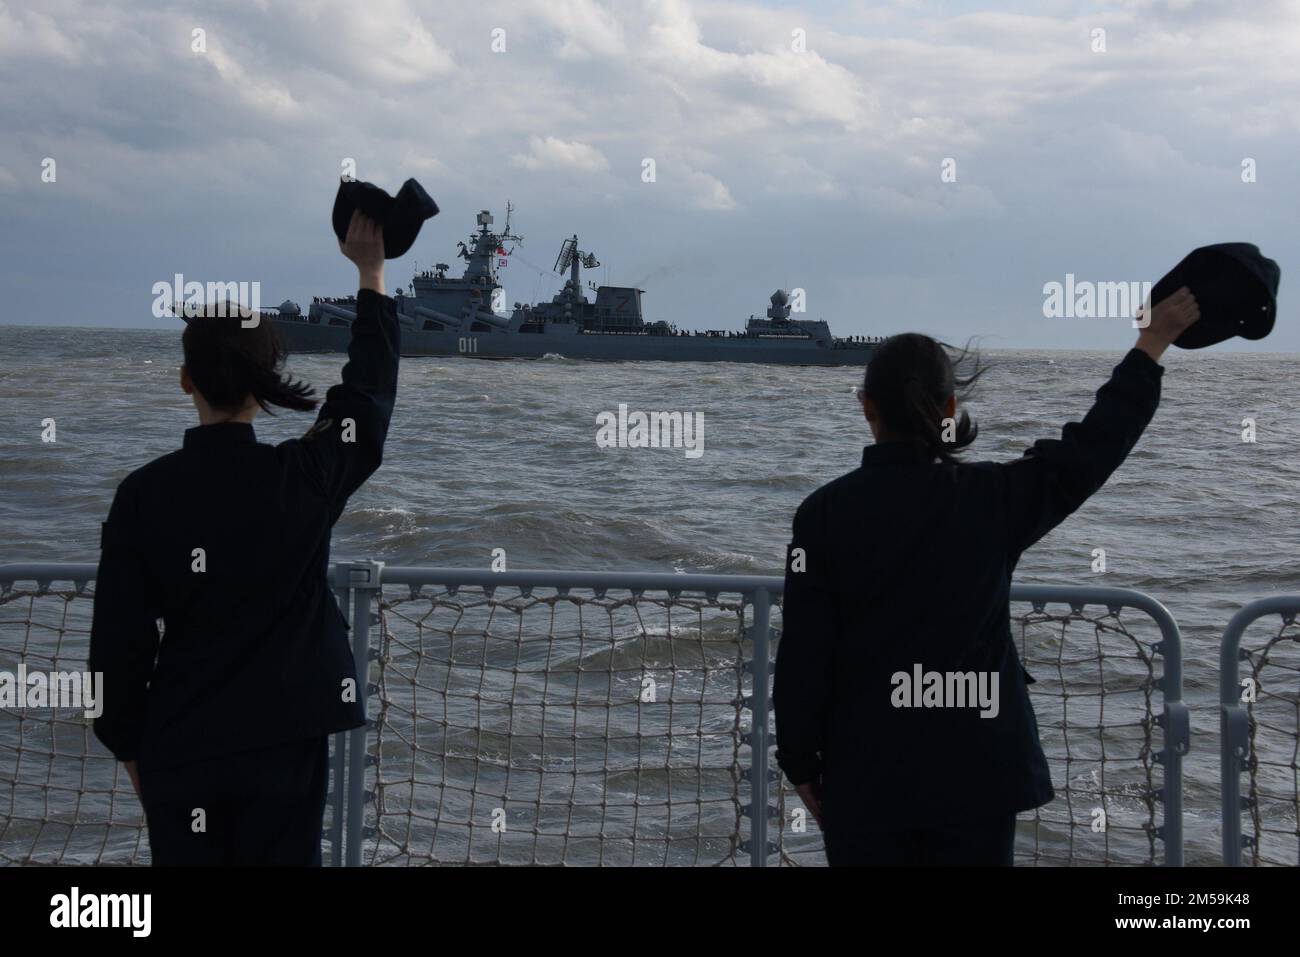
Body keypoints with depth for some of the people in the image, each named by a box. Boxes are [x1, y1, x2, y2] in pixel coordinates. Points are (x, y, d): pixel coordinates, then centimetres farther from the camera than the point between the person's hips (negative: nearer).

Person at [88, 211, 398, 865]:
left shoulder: (143, 495, -8)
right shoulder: (305, 478, -9)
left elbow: (118, 638, -3)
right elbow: (370, 390, 8)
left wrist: (129, 746, 10)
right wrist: (371, 271, 18)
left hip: (181, 750, 0)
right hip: (286, 742, 0)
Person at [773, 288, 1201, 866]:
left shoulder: (825, 512, -7)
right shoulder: (994, 498, -5)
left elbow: (803, 655, -5)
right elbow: (1095, 444, 6)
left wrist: (801, 763, 6)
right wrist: (1154, 342, 16)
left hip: (865, 780, 0)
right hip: (976, 775, 1)